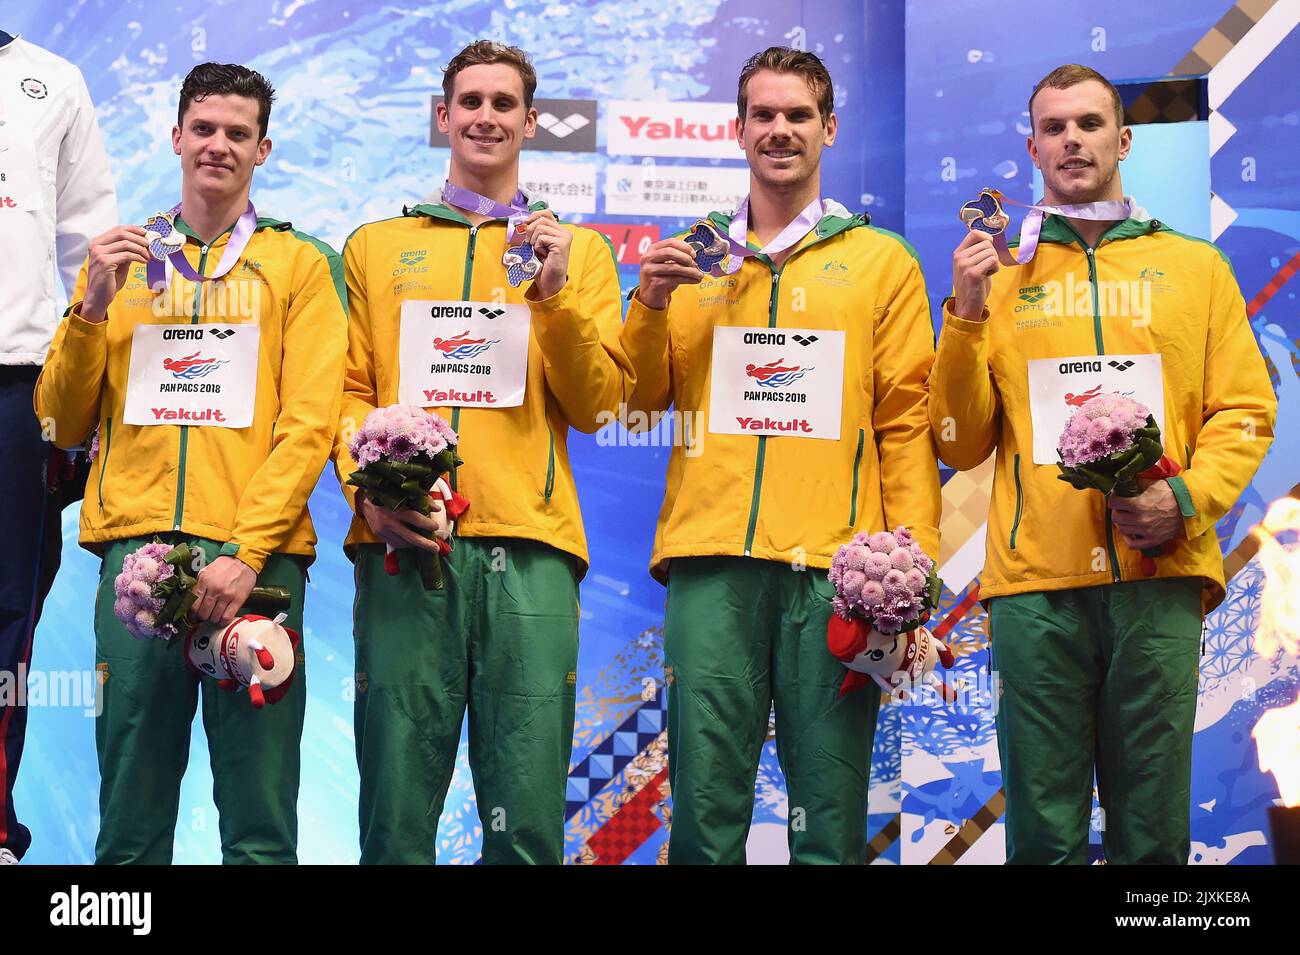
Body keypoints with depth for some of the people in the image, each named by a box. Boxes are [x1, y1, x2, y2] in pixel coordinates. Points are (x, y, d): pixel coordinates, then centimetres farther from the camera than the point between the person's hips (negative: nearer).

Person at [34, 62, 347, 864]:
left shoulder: (299, 263, 10)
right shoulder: (121, 261, 18)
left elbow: (310, 423, 0)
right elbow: (64, 423, 14)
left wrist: (246, 550, -12)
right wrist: (94, 306, -1)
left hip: (255, 554, -2)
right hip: (136, 547, 2)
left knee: (259, 820, -2)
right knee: (131, 813, 3)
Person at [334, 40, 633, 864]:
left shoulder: (579, 249, 16)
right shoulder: (377, 247, 19)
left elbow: (595, 407, 7)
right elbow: (350, 390, 12)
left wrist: (555, 293, -6)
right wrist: (366, 484, -6)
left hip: (528, 547, 0)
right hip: (405, 543, 1)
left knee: (528, 812, -4)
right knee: (396, 806, -1)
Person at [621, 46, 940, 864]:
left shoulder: (883, 261, 12)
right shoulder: (694, 261, 18)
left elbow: (907, 418, 6)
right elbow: (644, 398, 15)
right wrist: (651, 303, -2)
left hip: (836, 562, -1)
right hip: (710, 556, 2)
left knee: (830, 812, 0)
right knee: (705, 804, 1)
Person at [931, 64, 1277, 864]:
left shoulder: (1195, 266, 14)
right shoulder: (1000, 275, 14)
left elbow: (1245, 412, 9)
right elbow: (962, 443, 8)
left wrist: (1188, 497, -9)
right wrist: (968, 315, -3)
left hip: (1160, 575, 0)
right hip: (1035, 580, 0)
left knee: (1153, 831, 1)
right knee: (1045, 830, 1)